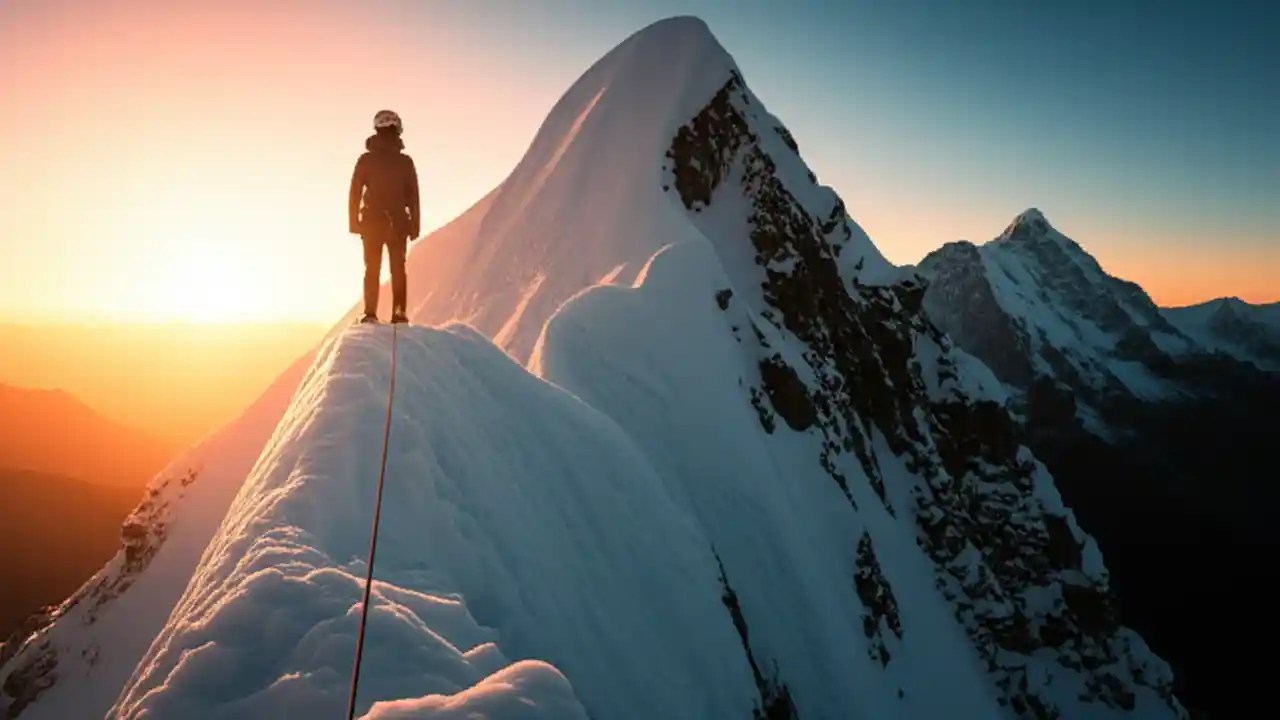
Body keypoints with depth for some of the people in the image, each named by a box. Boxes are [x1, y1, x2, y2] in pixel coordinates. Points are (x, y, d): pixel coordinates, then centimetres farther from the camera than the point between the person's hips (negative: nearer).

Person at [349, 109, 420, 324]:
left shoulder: (366, 159, -1)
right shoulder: (405, 161, -1)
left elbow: (355, 193, -1)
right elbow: (412, 197, 0)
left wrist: (354, 222, 3)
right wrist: (415, 224, 4)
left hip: (372, 222, 1)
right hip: (398, 223, 0)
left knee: (372, 269, 7)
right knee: (398, 269, 6)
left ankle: (370, 313, 1)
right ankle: (399, 312, -3)